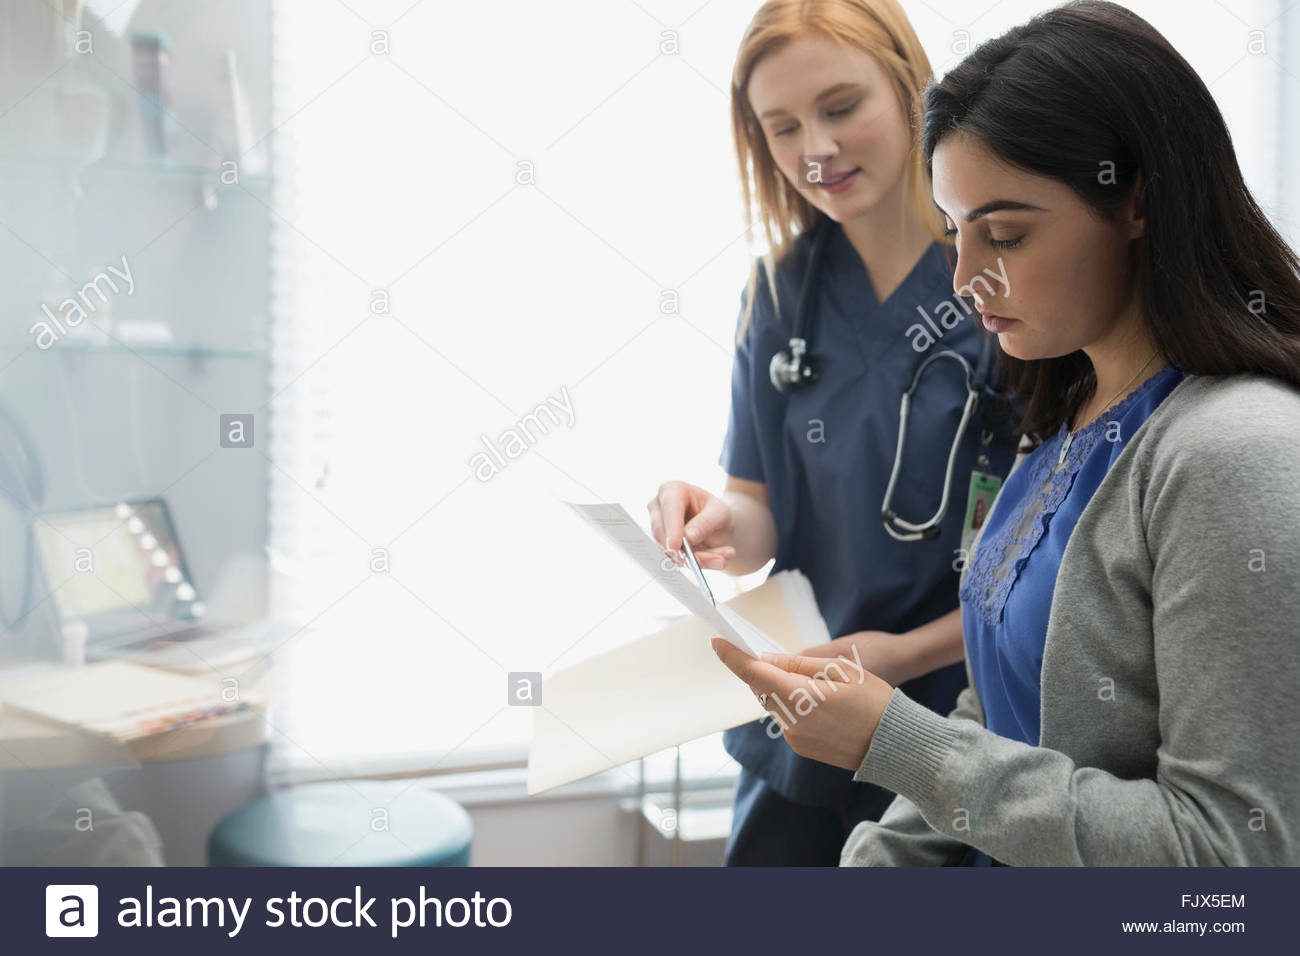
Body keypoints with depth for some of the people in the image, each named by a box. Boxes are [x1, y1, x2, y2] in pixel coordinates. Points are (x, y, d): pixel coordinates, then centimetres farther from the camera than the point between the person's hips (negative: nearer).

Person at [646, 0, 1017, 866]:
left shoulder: (1004, 273, -12)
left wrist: (912, 651, -19)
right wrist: (723, 526, -18)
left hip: (958, 734, -3)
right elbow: (766, 519, 3)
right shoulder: (781, 292, 2)